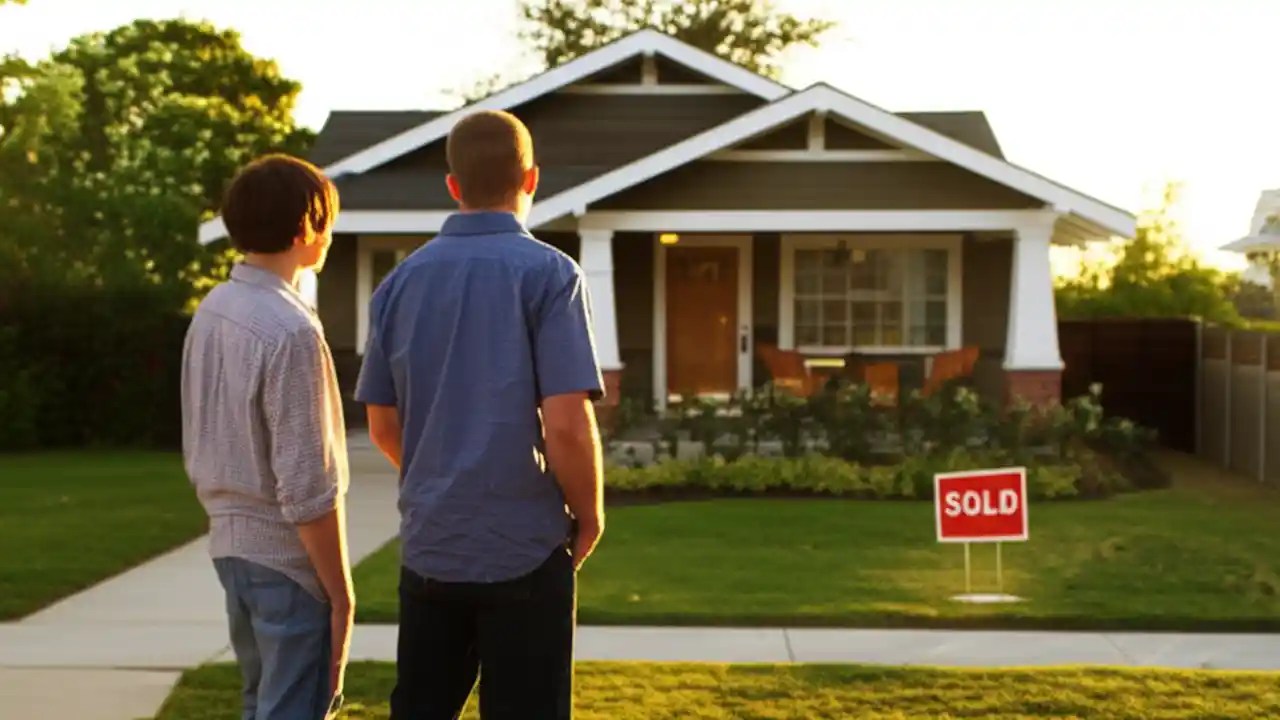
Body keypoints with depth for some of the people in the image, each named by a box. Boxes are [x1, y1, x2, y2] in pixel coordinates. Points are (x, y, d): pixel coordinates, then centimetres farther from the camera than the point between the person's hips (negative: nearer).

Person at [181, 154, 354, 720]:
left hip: (230, 545, 8)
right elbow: (307, 488, -20)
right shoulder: (292, 331, -21)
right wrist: (340, 590, -12)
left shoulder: (212, 312, 5)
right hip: (289, 557, -8)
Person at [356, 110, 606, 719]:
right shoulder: (548, 273, -10)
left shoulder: (401, 281, 5)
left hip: (429, 544, 5)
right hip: (524, 548, -4)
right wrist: (590, 515, -1)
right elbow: (566, 424, -17)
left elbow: (383, 426, 10)